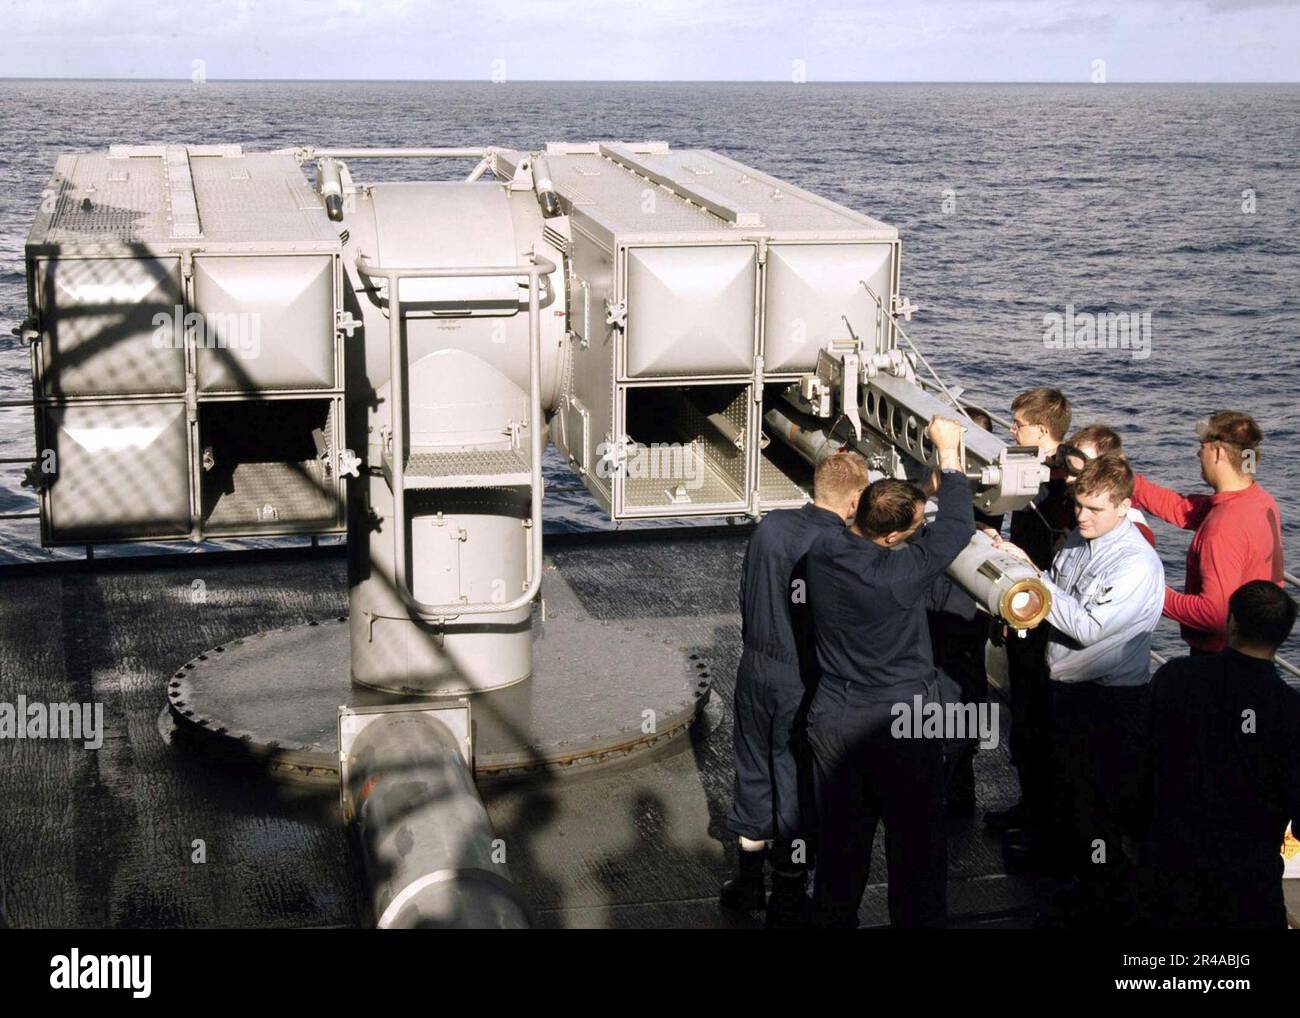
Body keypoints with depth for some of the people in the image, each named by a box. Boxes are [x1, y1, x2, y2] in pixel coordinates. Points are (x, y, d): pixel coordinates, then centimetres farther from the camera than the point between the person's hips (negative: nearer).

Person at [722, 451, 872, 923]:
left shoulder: (770, 526, -5)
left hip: (755, 669, 5)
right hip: (804, 683, -5)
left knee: (754, 773, 19)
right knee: (796, 783, 10)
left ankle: (748, 880, 33)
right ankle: (787, 893, 23)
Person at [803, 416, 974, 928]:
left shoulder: (821, 555, -7)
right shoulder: (902, 572, -25)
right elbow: (957, 525, -13)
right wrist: (949, 453, -3)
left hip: (832, 720, 6)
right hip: (902, 721, -5)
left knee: (842, 838, 18)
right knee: (916, 842, 10)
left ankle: (833, 916, 31)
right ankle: (918, 919, 20)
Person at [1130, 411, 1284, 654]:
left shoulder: (1224, 528, -29)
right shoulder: (1259, 498, -1)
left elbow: (1217, 612, -29)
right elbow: (1183, 509, 6)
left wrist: (1161, 598, -16)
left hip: (1220, 653, -9)